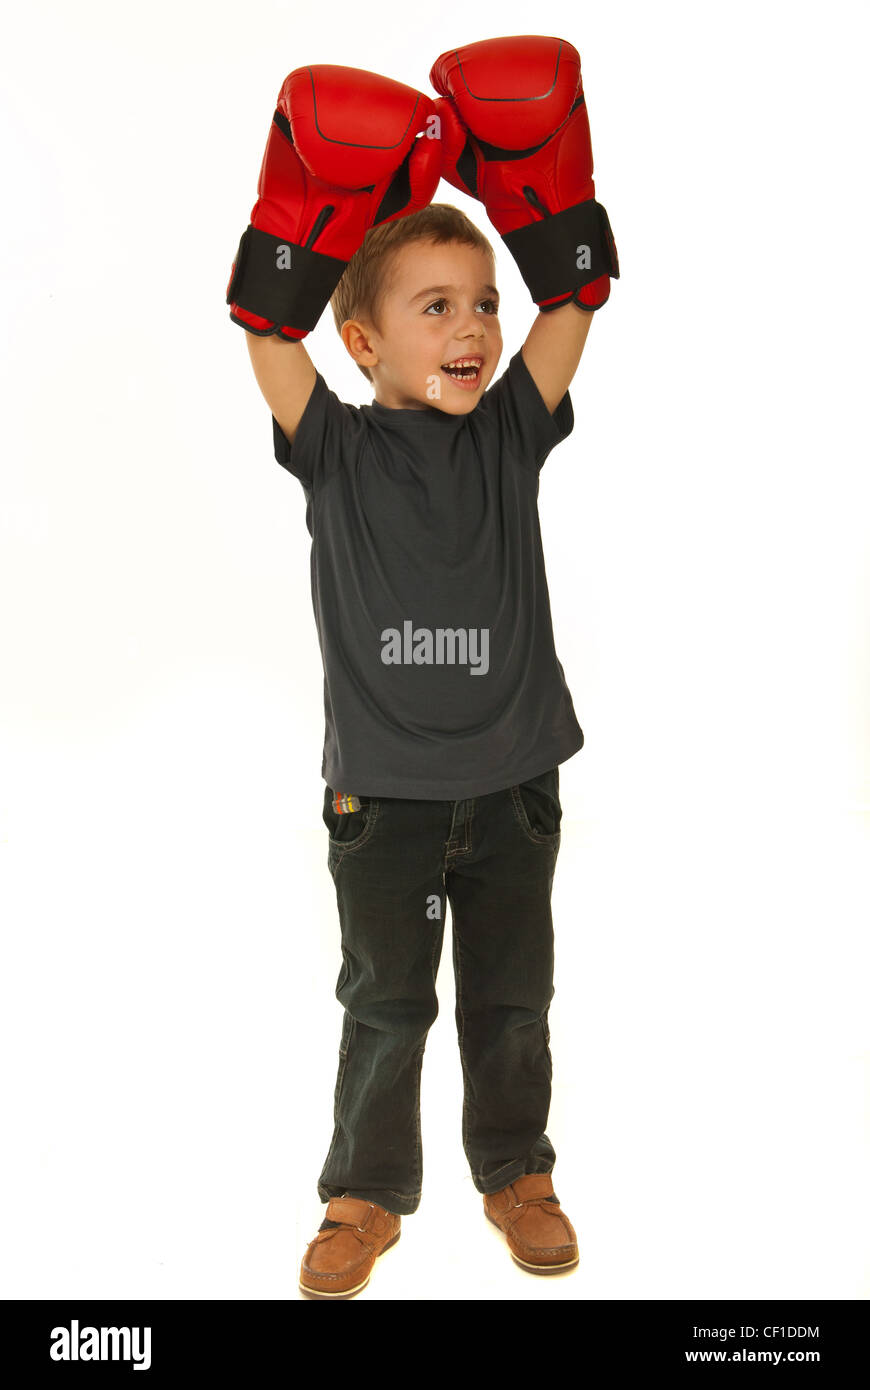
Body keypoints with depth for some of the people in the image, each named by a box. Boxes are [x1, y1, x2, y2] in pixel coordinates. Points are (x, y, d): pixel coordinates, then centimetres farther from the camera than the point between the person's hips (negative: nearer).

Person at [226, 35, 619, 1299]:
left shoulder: (511, 434, -1)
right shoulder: (336, 450, -6)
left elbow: (575, 299, -4)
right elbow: (268, 325, -16)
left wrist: (534, 173, -12)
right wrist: (322, 188, -21)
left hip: (513, 782, 2)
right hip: (380, 791, -2)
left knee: (511, 997, 17)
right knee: (383, 1006, 13)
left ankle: (517, 1172, 38)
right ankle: (368, 1195, 33)